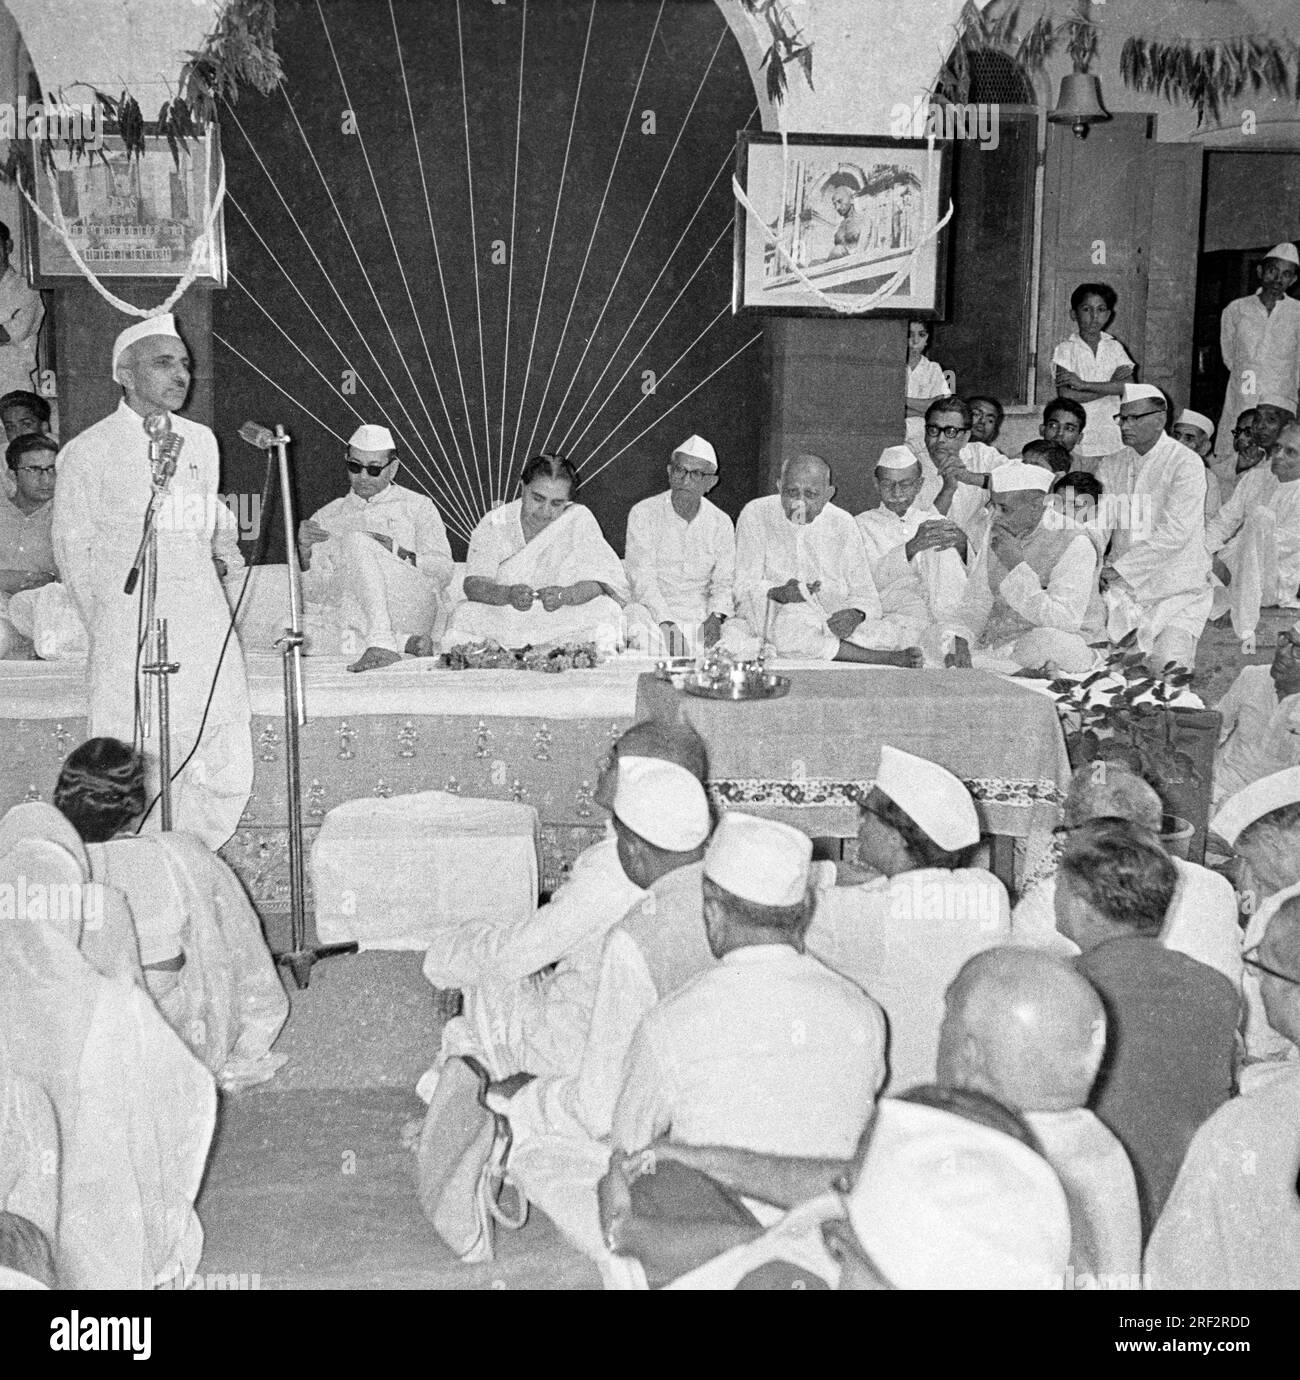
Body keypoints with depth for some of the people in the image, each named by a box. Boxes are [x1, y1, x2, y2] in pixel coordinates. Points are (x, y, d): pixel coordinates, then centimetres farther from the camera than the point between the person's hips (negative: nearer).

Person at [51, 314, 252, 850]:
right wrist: (110, 629, 6)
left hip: (205, 625, 4)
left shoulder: (201, 442, 13)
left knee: (228, 775, 2)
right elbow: (73, 549, 5)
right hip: (129, 634, -4)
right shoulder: (88, 452, -1)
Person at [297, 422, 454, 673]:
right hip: (347, 619, 3)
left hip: (409, 610, -3)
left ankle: (382, 643, -36)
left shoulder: (417, 506, 18)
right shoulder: (326, 517, 24)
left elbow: (443, 571, 4)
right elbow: (311, 592, 15)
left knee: (357, 541, -27)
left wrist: (395, 551, -11)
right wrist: (304, 550, -4)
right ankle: (402, 642, -23)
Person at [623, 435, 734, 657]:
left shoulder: (721, 523, 9)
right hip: (653, 613, -2)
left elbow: (724, 581, 5)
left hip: (702, 616, 3)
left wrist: (716, 617, -17)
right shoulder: (643, 513, -1)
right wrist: (666, 623, -23)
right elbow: (642, 577, -9)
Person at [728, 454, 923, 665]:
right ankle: (887, 658, -24)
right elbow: (745, 587, -4)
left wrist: (855, 614, -19)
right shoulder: (755, 514, 1)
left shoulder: (842, 524, 7)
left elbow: (866, 596, 5)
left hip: (834, 620, 2)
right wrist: (777, 592, -26)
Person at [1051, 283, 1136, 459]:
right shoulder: (1065, 350, 2)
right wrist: (1110, 386, -8)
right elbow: (1066, 396, -11)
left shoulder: (1114, 348, 11)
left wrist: (1083, 384, -10)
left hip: (1111, 437, 2)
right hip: (1077, 436, -2)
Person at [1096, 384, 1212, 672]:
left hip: (1176, 591, -5)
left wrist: (1119, 567, -20)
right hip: (1121, 590, 5)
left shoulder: (1185, 464, -9)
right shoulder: (1109, 467, 10)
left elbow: (1175, 533, -18)